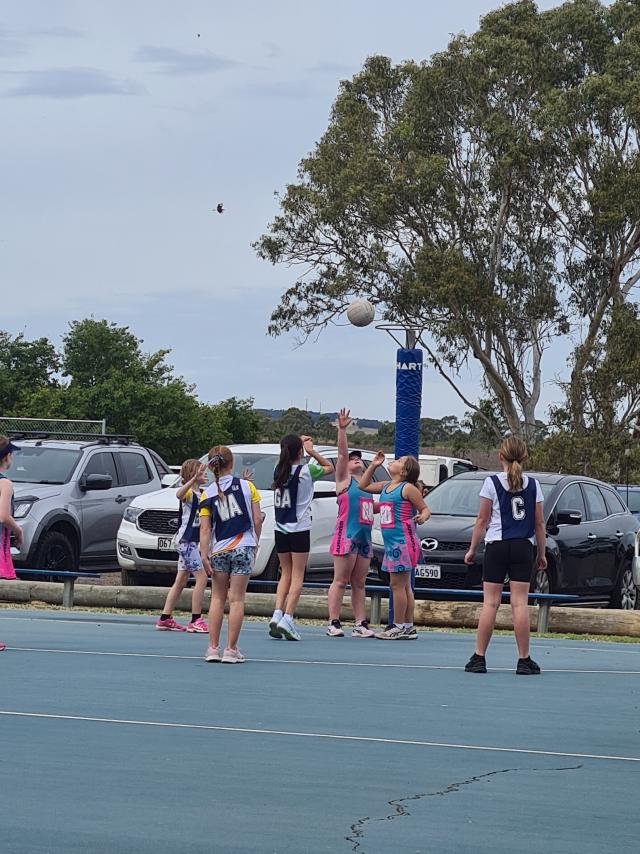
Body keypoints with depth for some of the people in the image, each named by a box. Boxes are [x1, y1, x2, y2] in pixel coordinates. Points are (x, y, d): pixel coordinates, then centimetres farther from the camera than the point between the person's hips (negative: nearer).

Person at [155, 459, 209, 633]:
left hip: (192, 541, 10)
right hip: (185, 540, -10)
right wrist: (194, 479, -53)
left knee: (181, 581, 12)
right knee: (202, 578, -12)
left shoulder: (201, 493, 13)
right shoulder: (188, 493, -14)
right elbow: (179, 495, -40)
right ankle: (195, 621, -11)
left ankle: (165, 619, 16)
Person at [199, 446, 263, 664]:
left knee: (217, 598, 12)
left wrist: (204, 555, -8)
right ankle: (231, 650, 2)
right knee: (237, 599, 3)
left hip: (219, 550, 1)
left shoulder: (208, 494, -2)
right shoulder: (246, 486, -2)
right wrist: (255, 543, 12)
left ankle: (213, 648, 9)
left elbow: (205, 528, -7)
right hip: (244, 548, -1)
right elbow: (257, 520, -1)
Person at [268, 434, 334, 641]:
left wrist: (298, 443, 22)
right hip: (300, 529, -5)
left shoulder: (279, 470, 2)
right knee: (297, 576, -1)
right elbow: (329, 467, 7)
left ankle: (277, 614, -1)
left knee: (286, 574, 14)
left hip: (280, 529, 5)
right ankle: (287, 618, -11)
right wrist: (312, 452, 5)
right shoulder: (306, 471, -10)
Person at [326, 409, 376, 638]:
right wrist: (342, 429, -18)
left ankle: (360, 624, 7)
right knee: (340, 581, -7)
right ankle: (333, 623, -7)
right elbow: (342, 453, -10)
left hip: (364, 537, 7)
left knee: (359, 583, 7)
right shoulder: (344, 480, 2)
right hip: (346, 536, -7)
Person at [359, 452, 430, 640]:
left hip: (404, 542, -8)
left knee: (397, 584, -7)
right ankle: (409, 627, 15)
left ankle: (399, 627, -3)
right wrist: (373, 465, 19)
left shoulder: (408, 488, -7)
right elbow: (363, 485, 27)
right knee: (403, 586, 11)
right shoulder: (386, 486, 16)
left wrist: (422, 517, -28)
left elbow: (425, 508, -7)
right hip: (392, 543, 8)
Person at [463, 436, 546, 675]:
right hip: (524, 547, 1)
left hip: (497, 546, -1)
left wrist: (472, 549, 6)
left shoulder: (492, 483, -3)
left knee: (490, 602, 1)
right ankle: (524, 661, 1)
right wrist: (541, 553, 14)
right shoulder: (532, 485, 3)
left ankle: (479, 658, 2)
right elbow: (539, 523, 6)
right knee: (520, 603, 1)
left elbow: (482, 520, -2)